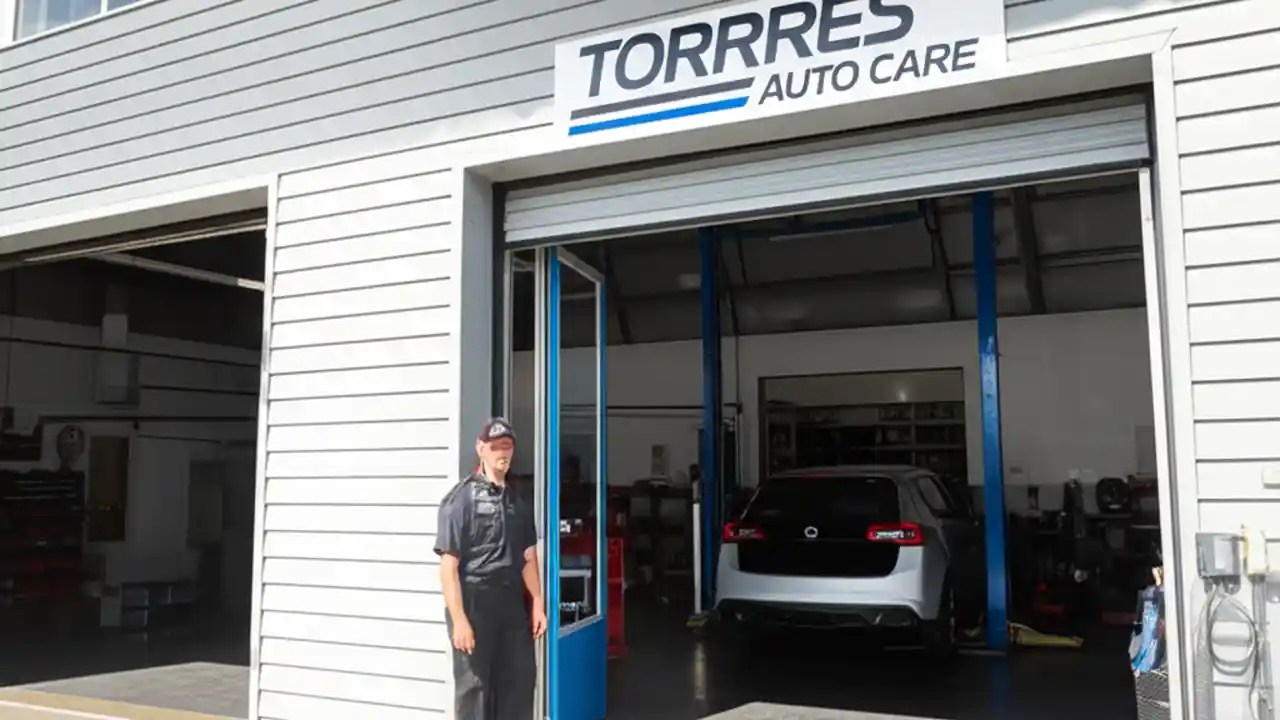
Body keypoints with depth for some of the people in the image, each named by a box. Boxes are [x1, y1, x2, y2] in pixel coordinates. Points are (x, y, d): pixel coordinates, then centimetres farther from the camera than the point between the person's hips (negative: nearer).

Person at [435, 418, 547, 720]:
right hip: (473, 605, -6)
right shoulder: (461, 498, -9)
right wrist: (459, 618, -17)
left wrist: (537, 605, 9)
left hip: (513, 606, 6)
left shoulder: (519, 500, 11)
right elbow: (449, 565, -12)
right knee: (473, 685, 3)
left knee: (519, 681, 12)